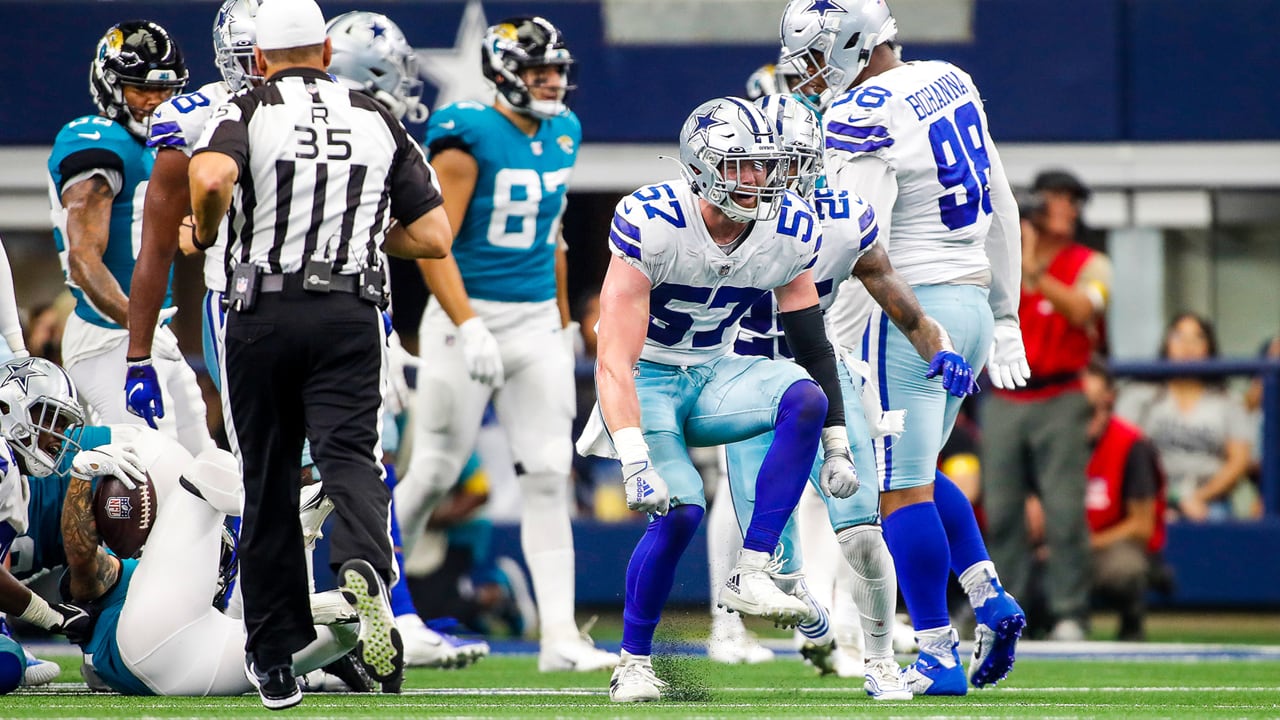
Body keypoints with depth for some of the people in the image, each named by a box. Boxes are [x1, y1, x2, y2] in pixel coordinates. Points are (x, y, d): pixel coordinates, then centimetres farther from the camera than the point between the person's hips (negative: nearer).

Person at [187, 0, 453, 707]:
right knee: (348, 456, -8)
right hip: (350, 314, 1)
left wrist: (205, 230, -1)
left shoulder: (249, 111, 2)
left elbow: (211, 179, -22)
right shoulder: (377, 120, 12)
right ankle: (364, 570, -42)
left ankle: (276, 657, 12)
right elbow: (434, 237, 11)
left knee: (268, 482, 8)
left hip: (263, 314, -1)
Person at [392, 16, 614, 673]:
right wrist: (467, 328, -25)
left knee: (548, 476, -2)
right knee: (434, 473, 2)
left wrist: (563, 324, 21)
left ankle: (559, 637, -5)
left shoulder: (561, 136, 9)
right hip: (469, 317, -6)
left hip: (537, 323, 6)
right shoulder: (468, 138, -13)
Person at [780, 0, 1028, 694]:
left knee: (901, 487, -2)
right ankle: (989, 596, 9)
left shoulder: (863, 119, -17)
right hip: (973, 300, 9)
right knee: (914, 472, 21)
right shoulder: (951, 85, 10)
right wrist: (1004, 317, 24)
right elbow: (1002, 209, 17)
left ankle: (938, 656, -1)